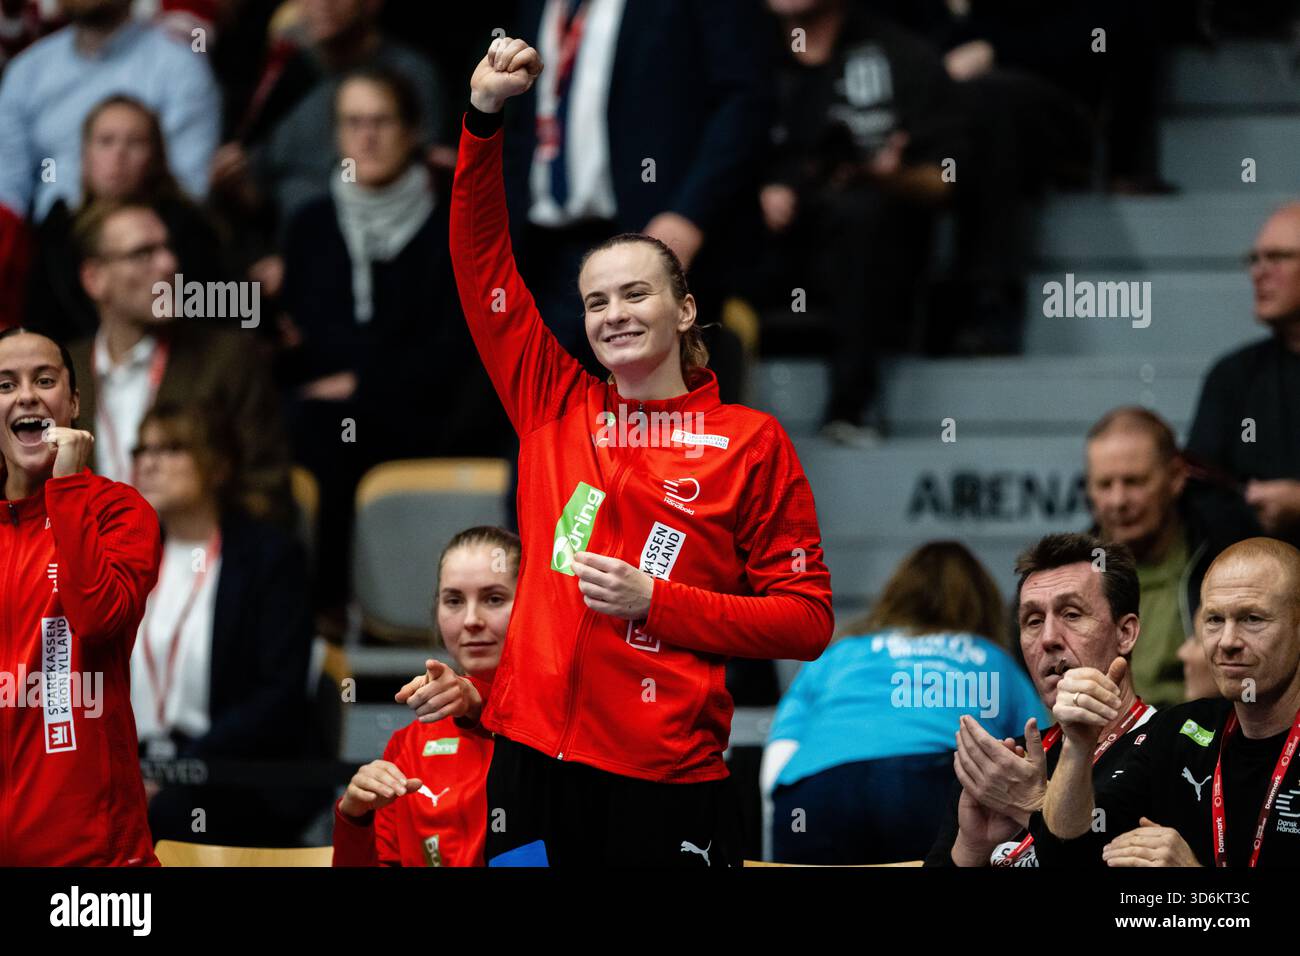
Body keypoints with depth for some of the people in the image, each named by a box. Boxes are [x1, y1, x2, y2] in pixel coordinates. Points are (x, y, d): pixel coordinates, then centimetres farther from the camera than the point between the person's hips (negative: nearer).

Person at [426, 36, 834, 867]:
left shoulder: (751, 442, 2)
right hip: (533, 761, 3)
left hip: (671, 783, -3)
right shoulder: (555, 407, 11)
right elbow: (481, 260, 10)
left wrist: (654, 602, -9)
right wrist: (485, 114, 1)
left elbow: (807, 619, 0)